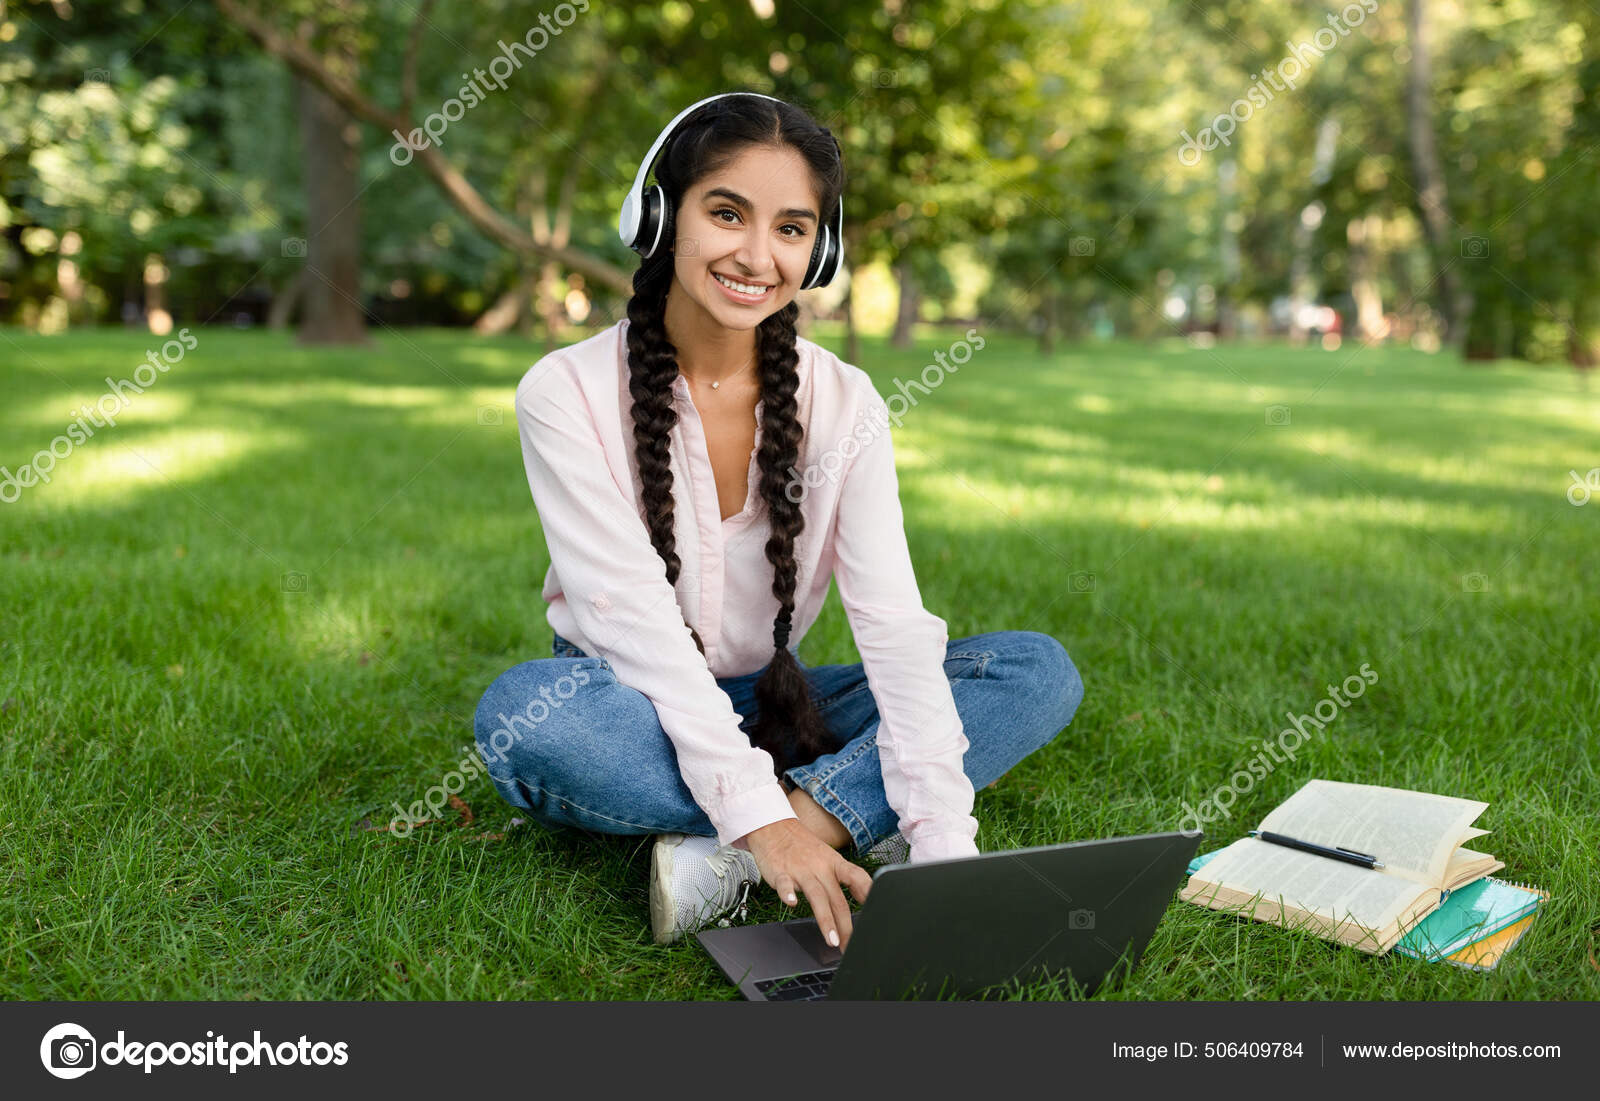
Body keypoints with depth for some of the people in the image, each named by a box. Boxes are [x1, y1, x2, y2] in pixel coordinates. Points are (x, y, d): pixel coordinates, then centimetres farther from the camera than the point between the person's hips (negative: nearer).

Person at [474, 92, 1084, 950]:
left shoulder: (844, 405, -6)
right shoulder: (566, 395, -14)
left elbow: (895, 623, -16)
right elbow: (637, 622, -22)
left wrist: (944, 838, -28)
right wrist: (757, 815, -33)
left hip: (773, 714, 3)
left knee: (1040, 670, -14)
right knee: (523, 711, -37)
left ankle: (724, 860, -27)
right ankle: (847, 821, -22)